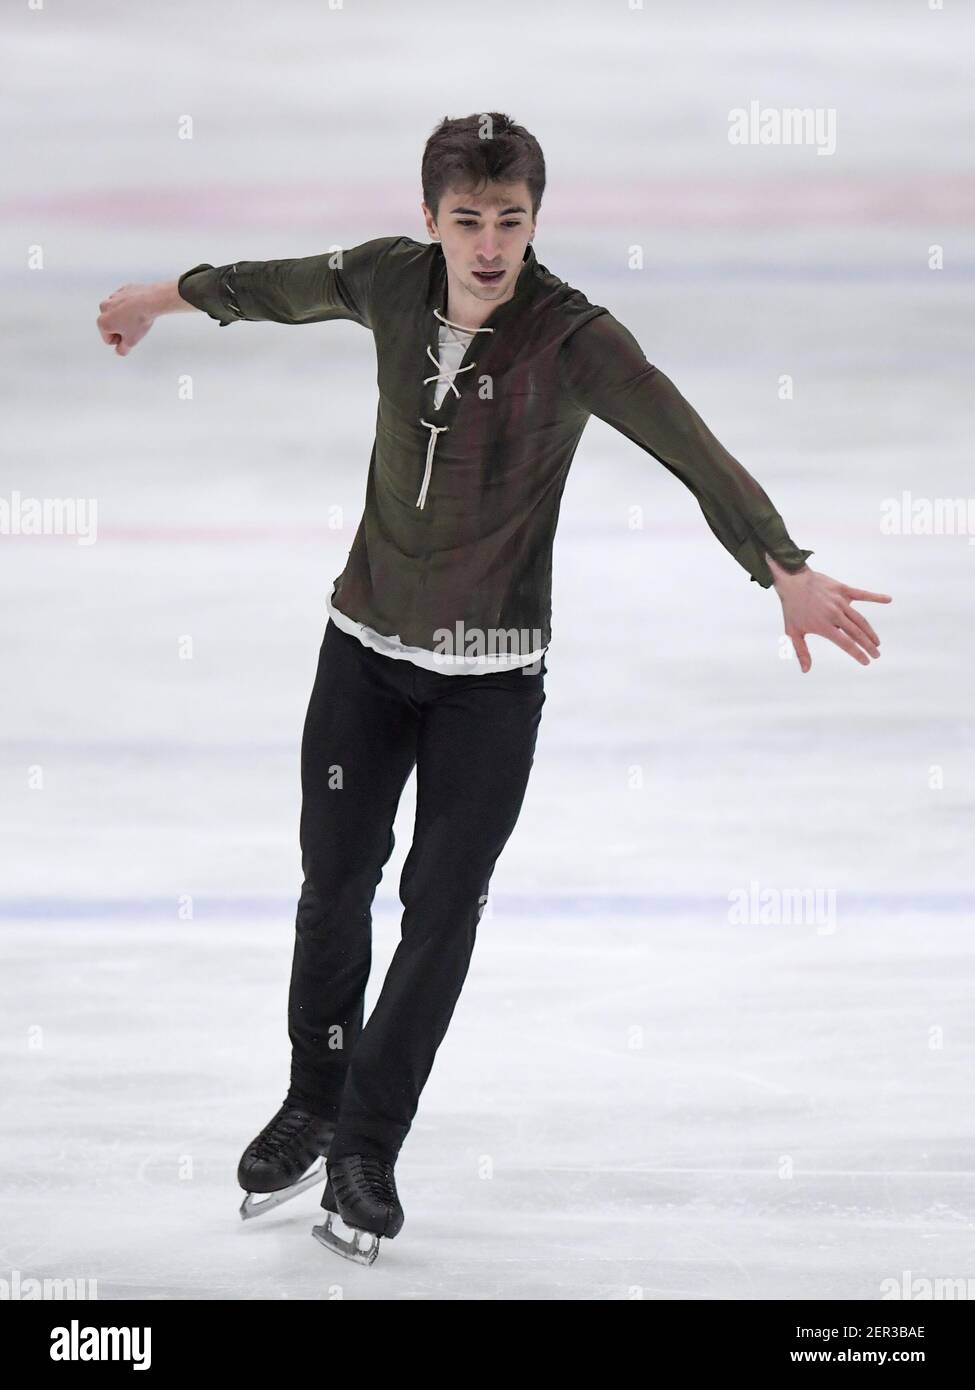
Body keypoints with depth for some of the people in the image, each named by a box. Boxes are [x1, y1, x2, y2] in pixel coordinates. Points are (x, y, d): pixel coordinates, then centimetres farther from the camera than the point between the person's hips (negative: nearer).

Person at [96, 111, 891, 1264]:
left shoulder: (574, 339, -20)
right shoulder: (392, 281, -9)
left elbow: (694, 453, -30)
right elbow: (285, 288, 13)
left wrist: (786, 571, -45)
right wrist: (166, 296, 30)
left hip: (492, 673, -3)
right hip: (367, 642, 3)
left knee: (443, 909, -3)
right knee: (334, 883, 9)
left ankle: (366, 1148, 11)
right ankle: (314, 1103, 30)